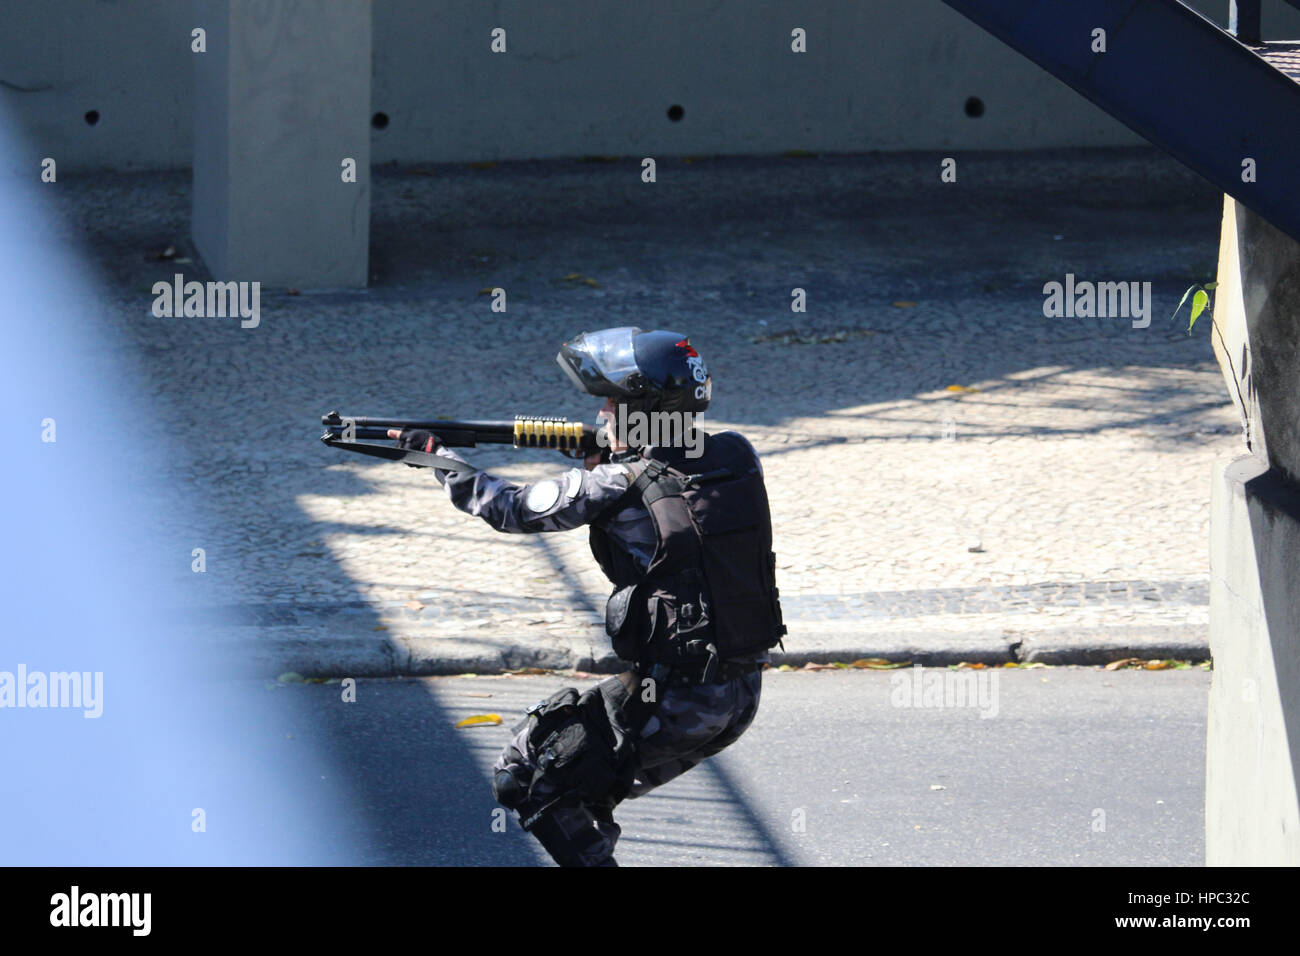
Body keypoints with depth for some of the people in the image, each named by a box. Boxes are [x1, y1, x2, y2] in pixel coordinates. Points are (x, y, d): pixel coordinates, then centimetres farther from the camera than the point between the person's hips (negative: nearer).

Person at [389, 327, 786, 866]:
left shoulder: (617, 487, -14)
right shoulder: (737, 459, 1)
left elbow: (511, 508, -1)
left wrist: (435, 455, 12)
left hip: (672, 701, -7)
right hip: (743, 697, 7)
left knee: (526, 781, 6)